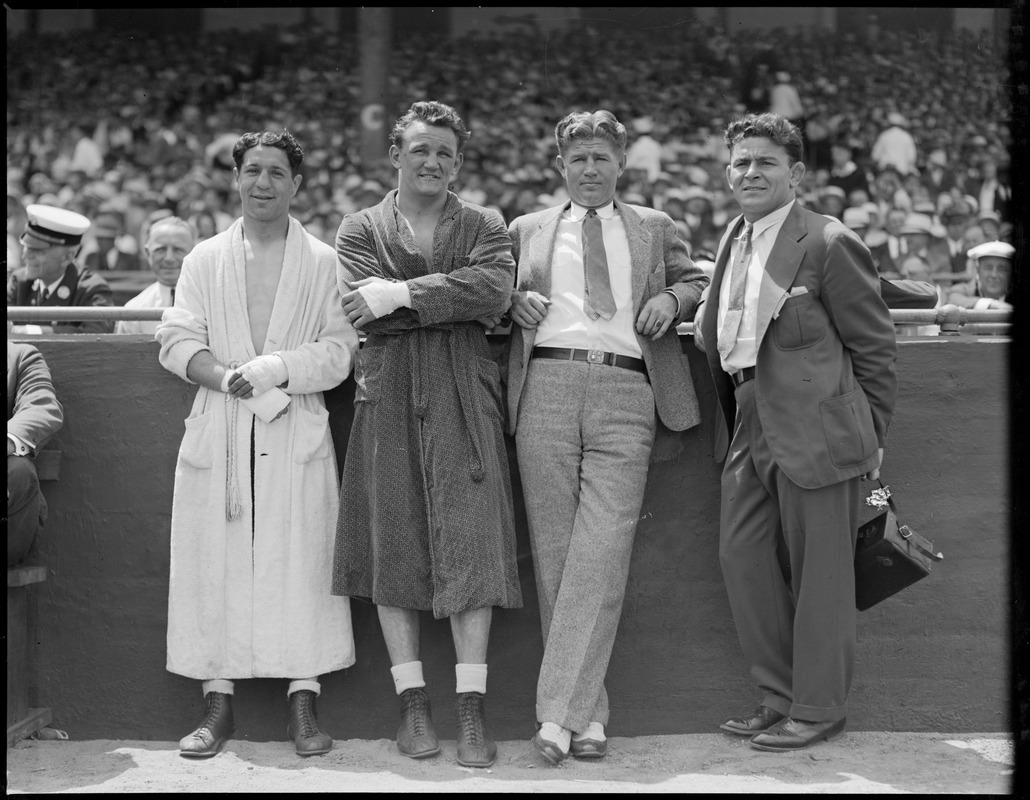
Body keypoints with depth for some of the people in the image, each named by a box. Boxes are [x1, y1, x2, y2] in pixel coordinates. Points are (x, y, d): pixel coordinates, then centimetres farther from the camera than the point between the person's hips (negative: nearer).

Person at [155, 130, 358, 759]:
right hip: (217, 435, 2)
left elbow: (339, 349, -1)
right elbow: (178, 341, 4)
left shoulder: (324, 263, 8)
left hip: (297, 434, -1)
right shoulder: (205, 260, 13)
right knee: (214, 564, -1)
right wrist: (228, 378, -14)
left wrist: (277, 369, -17)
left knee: (300, 563, -5)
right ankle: (219, 704, 7)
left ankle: (304, 707, 1)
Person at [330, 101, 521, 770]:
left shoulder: (484, 226, 14)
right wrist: (456, 300, -6)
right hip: (389, 400, 1)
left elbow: (497, 289, -8)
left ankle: (473, 710, -5)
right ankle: (413, 704, 8)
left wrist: (404, 293, -11)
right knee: (393, 545, 0)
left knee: (470, 544, -8)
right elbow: (365, 312, -4)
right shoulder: (361, 228, 13)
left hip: (464, 400, 0)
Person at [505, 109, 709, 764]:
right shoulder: (528, 231, 22)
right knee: (555, 553, -2)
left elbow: (697, 281, 26)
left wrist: (672, 299, 4)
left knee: (602, 555, -13)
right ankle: (588, 714, 5)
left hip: (625, 396, -1)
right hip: (546, 387, 1)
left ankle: (560, 711, -13)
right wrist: (514, 302, 3)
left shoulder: (655, 229, 22)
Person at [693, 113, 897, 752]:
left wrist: (869, 438, -3)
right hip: (751, 430, 8)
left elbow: (876, 349, -6)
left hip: (814, 431, -8)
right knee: (743, 556, 10)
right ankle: (780, 696, 23)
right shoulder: (735, 243, 14)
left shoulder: (829, 245, -10)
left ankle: (820, 707, 13)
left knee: (819, 572, 1)